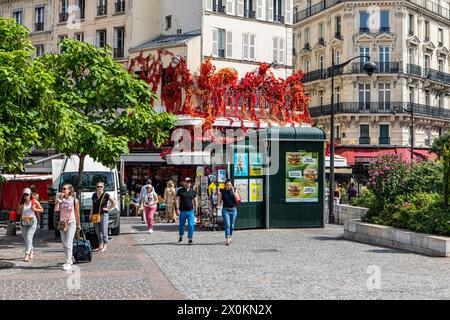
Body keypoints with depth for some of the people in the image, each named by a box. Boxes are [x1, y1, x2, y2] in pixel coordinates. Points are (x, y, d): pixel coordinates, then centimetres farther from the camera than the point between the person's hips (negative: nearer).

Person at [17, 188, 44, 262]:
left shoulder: (35, 202, -5)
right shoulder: (21, 203, 4)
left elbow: (42, 210, 3)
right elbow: (18, 212, 14)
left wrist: (35, 209, -15)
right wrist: (19, 208, -8)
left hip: (32, 221, -4)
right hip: (23, 222, 5)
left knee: (29, 238, -16)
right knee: (26, 239, 14)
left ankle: (27, 255, -18)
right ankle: (31, 251, 36)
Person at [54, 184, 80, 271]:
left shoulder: (74, 200, -5)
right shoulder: (61, 200, 6)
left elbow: (77, 214, -2)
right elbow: (56, 209, -8)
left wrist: (78, 226, 0)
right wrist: (59, 199, -10)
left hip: (71, 223, -5)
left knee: (68, 244, -11)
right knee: (64, 244, 11)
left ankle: (68, 263, -11)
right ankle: (69, 260, 25)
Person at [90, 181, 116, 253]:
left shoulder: (106, 195, -4)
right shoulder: (94, 195, 12)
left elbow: (114, 202, -2)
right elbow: (93, 206, 18)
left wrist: (108, 208, -6)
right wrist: (91, 214, 13)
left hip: (104, 215, -6)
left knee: (104, 231, -5)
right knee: (98, 232, 10)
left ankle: (105, 247, -1)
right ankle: (100, 246, 18)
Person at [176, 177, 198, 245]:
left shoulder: (193, 191, 7)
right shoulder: (180, 191, 0)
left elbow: (195, 200, 14)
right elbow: (177, 200, -3)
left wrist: (195, 209, 11)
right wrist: (177, 209, -10)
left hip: (190, 211, 1)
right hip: (182, 211, -1)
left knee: (191, 225, -7)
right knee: (181, 224, 12)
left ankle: (190, 238, -1)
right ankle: (181, 236, 35)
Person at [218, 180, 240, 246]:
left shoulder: (234, 191, 5)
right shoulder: (222, 191, 2)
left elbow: (237, 199, -6)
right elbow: (220, 200, 7)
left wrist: (233, 191, -12)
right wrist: (219, 204, -13)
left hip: (233, 209, 2)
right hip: (225, 210, -2)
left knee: (232, 225, 8)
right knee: (227, 224, -12)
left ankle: (230, 237, 25)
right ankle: (228, 239, -16)